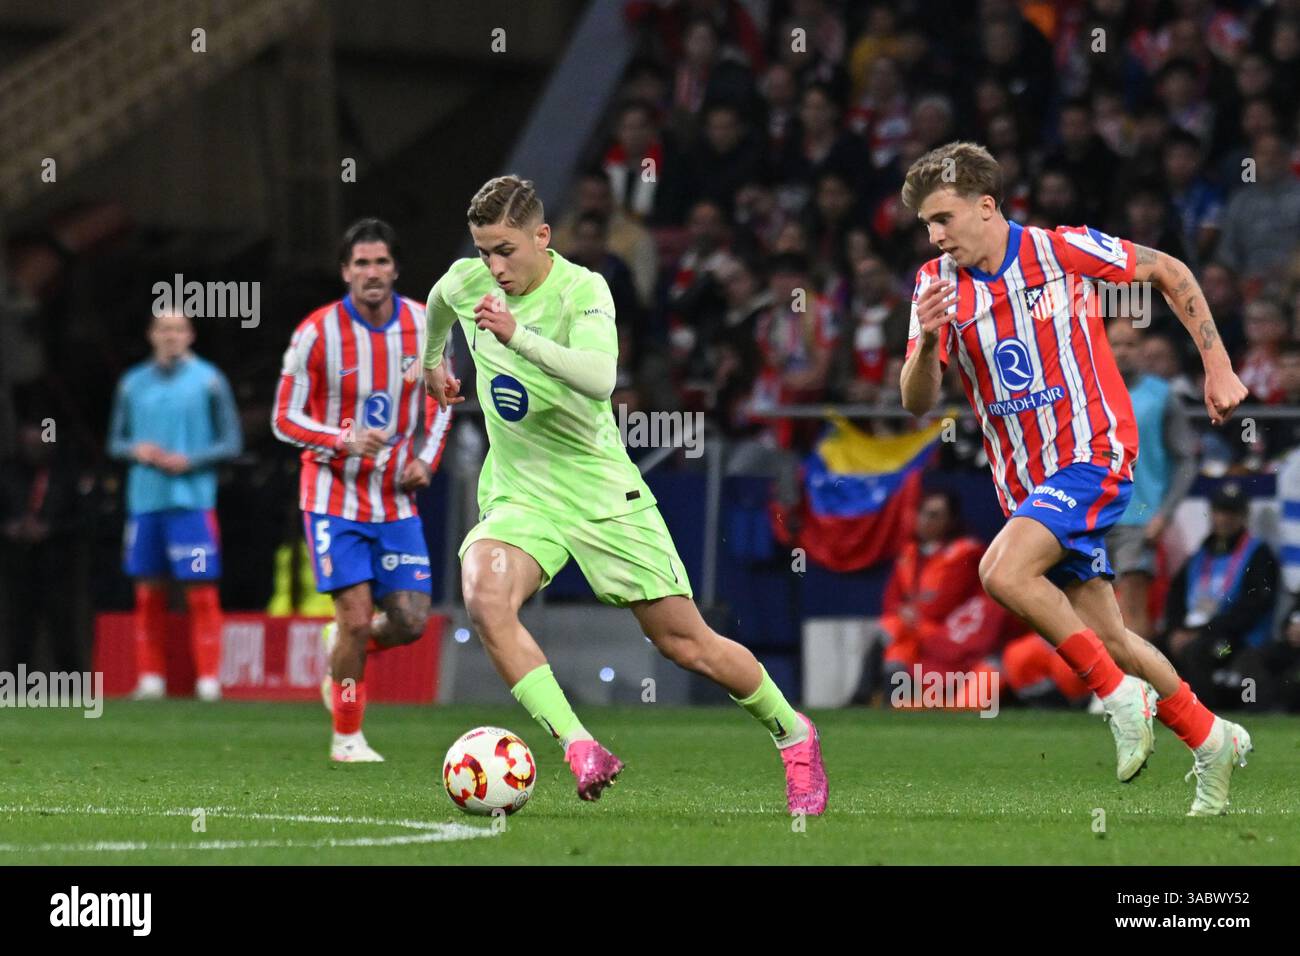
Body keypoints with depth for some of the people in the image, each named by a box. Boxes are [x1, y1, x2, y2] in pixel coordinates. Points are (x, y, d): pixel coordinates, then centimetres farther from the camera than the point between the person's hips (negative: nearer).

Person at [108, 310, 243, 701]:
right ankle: (150, 678, 10)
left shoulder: (209, 381, 1)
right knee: (148, 591, 5)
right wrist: (136, 450, -5)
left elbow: (231, 442, 2)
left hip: (193, 501, -4)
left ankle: (208, 679, -5)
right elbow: (115, 441, 16)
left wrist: (190, 460, -12)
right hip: (145, 502, 4)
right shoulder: (133, 384, 12)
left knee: (201, 591, -6)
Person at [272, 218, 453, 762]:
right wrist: (345, 442, -24)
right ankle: (346, 738, 6)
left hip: (397, 501, 4)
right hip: (335, 500, -4)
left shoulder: (423, 324, -1)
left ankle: (345, 652, 31)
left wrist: (426, 460, -2)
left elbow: (440, 401, 14)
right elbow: (285, 419, -9)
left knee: (411, 621, -2)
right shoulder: (317, 333, -13)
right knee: (357, 615, -11)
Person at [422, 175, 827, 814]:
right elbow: (438, 303, 25)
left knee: (686, 644, 0)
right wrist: (430, 361, 41)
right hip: (518, 495, 4)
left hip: (601, 491, -4)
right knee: (485, 599, -29)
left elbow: (599, 378, -37)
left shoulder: (582, 290, -18)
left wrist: (518, 335, -48)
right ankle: (581, 752, -30)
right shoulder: (467, 282, -2)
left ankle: (793, 736, 26)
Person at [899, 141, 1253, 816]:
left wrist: (1217, 367, 2)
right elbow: (916, 401, -7)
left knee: (1002, 572, -28)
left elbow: (1168, 272, 4)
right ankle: (1211, 740, 25)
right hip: (1026, 481, 6)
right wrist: (927, 340, -28)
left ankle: (1120, 694, -15)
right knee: (1106, 639, 7)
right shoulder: (935, 284, 0)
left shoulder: (1064, 250, -11)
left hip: (1093, 456, -6)